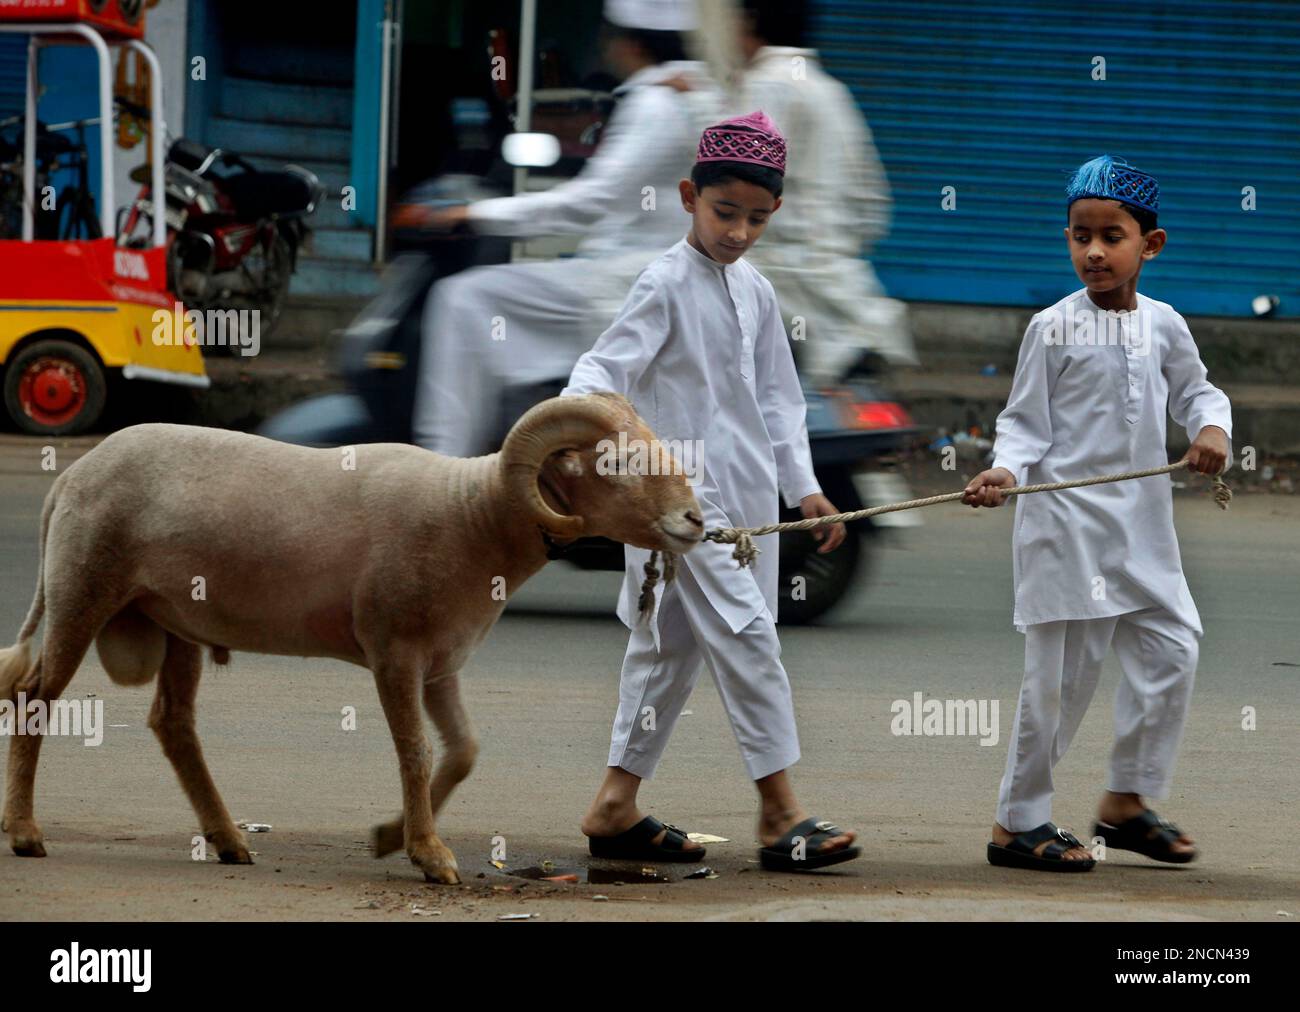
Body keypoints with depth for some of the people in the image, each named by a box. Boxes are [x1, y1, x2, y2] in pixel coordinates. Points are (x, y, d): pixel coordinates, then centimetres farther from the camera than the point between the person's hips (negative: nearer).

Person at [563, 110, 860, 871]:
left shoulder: (756, 292, 12)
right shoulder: (666, 285, -10)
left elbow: (776, 395, 20)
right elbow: (606, 368, -17)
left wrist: (802, 484, 16)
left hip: (745, 496, 8)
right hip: (682, 494, -8)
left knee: (671, 647, 12)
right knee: (746, 636, -12)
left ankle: (617, 807, 19)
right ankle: (780, 814, -10)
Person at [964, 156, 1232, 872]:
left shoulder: (1163, 326, 5)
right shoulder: (1053, 329, -7)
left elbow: (1195, 390, 19)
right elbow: (1025, 422, -4)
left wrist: (1211, 427, -1)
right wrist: (1004, 470, -22)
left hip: (1143, 518, 5)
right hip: (1068, 521, -5)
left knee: (1172, 645, 3)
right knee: (1062, 670, -4)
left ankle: (1126, 801, 18)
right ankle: (1018, 822, 6)